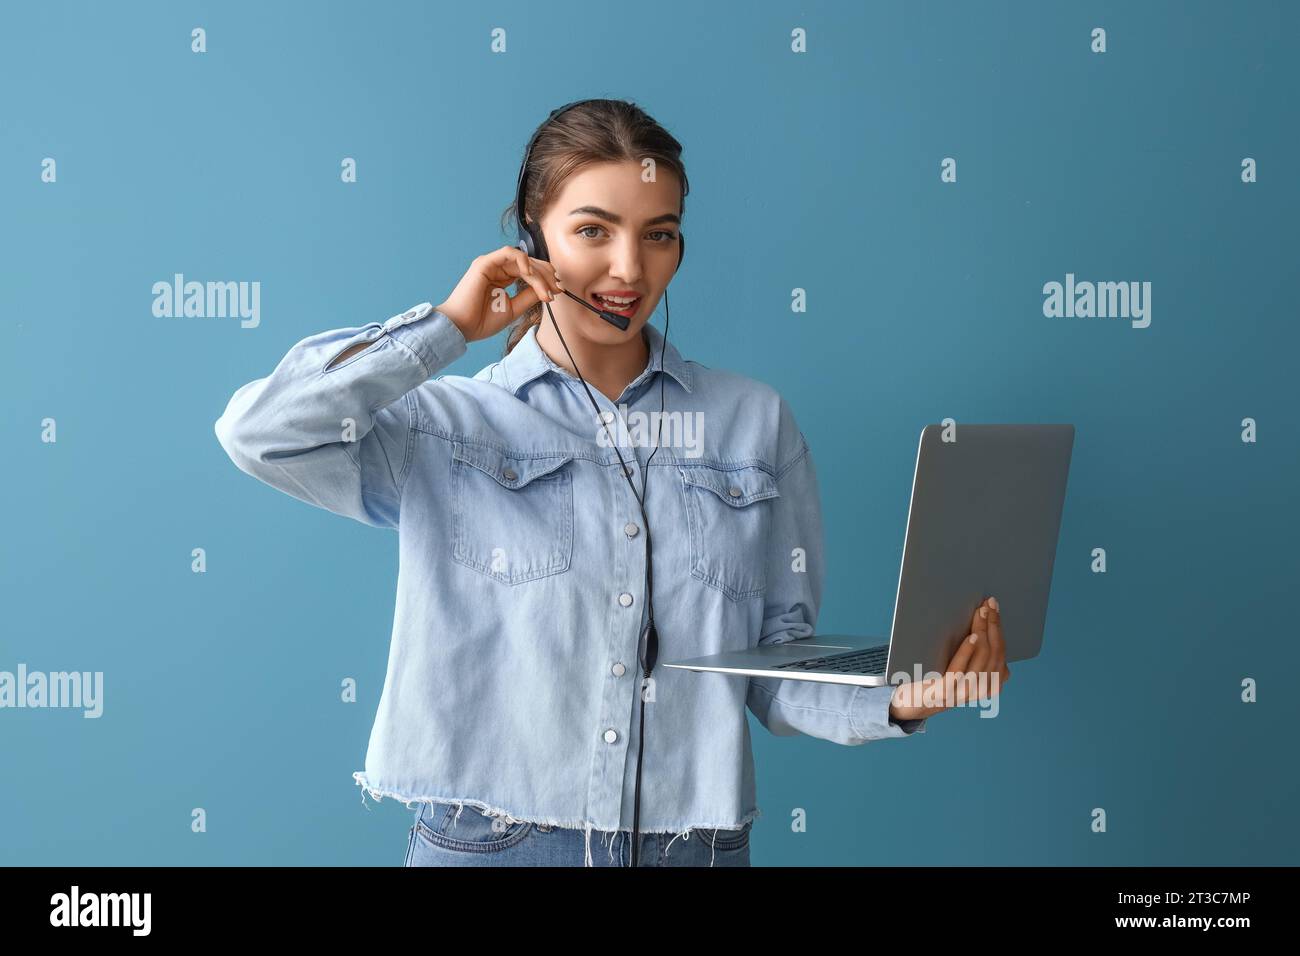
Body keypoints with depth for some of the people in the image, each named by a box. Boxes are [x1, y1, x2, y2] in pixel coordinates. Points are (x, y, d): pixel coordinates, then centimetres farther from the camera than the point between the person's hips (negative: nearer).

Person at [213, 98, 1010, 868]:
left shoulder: (756, 423, 6)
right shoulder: (444, 426, 0)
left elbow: (778, 670, 6)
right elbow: (260, 432, -16)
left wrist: (894, 698, -14)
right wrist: (447, 328, -9)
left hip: (694, 841, 2)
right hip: (490, 841, -2)